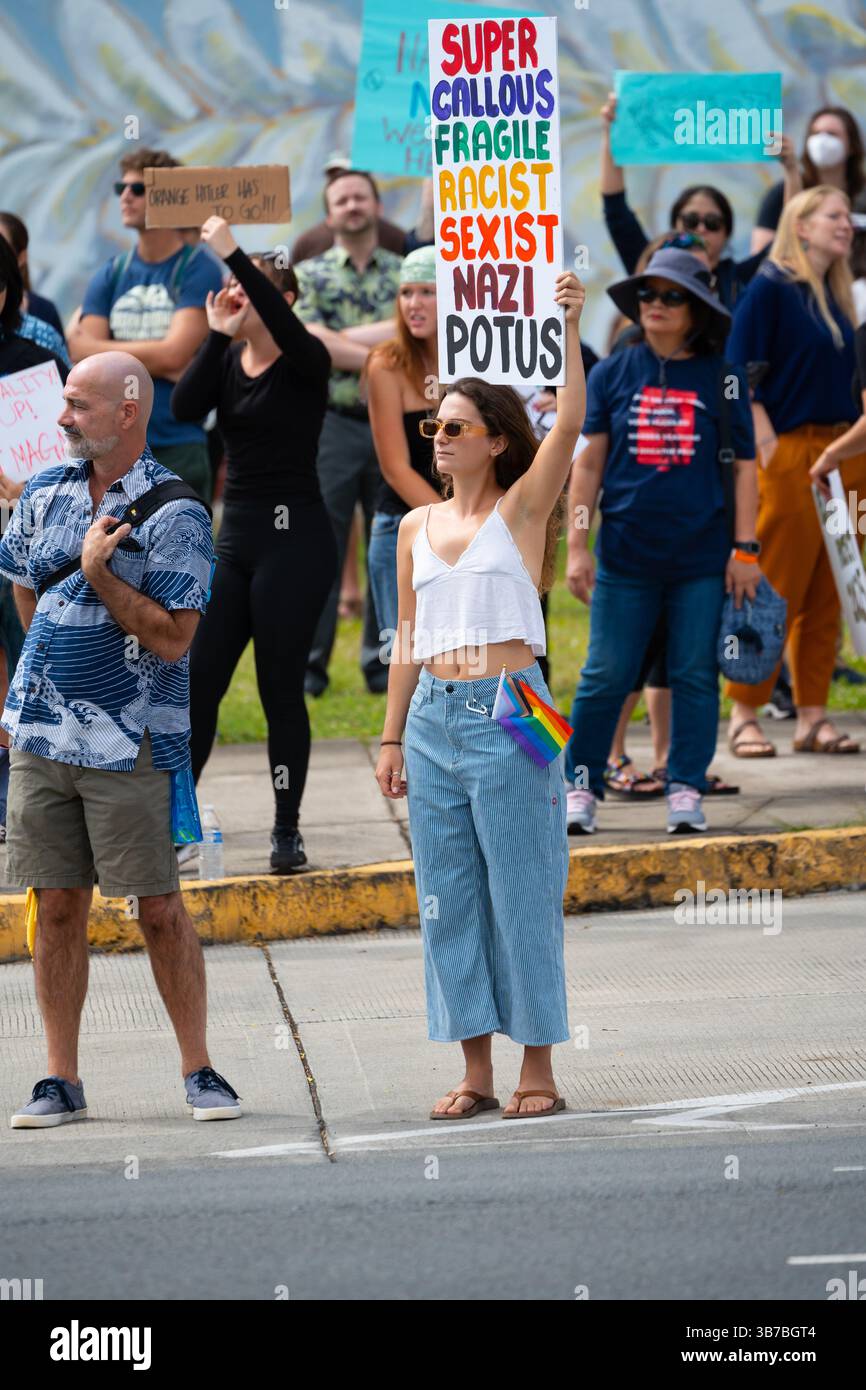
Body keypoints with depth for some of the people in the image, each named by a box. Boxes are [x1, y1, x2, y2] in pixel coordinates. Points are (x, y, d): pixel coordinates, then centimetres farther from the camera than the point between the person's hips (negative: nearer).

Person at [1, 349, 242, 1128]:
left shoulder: (174, 514, -8)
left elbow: (172, 637, -14)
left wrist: (99, 574, -18)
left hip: (129, 738, -5)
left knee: (159, 908, -2)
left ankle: (199, 1071, 8)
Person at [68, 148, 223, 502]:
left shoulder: (198, 270, -3)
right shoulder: (111, 274, 11)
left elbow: (174, 353, -12)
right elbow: (82, 353, 1)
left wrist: (107, 351, 0)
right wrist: (156, 364, -10)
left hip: (178, 447, -5)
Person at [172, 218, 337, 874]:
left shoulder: (305, 360, -7)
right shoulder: (226, 360, 8)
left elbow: (285, 327, -31)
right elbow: (185, 406, -9)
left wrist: (232, 254, -34)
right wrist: (217, 332, -12)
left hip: (295, 536, -6)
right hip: (237, 535, 6)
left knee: (281, 689, -2)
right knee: (197, 682, 2)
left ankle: (288, 830, 8)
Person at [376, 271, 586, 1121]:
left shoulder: (521, 508, 0)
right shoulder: (417, 528, 13)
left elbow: (569, 423, -15)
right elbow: (408, 639, 16)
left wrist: (569, 328, -24)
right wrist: (392, 740, 12)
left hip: (507, 713, -5)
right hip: (434, 718, 5)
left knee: (520, 892, -2)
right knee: (446, 899, 6)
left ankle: (537, 1071, 4)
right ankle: (475, 1073, 12)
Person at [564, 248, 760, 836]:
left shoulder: (723, 378, 2)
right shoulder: (612, 374, 4)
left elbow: (744, 466, 4)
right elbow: (588, 463, 7)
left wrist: (745, 549, -1)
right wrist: (577, 546, 3)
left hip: (702, 558, 0)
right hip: (625, 557, 0)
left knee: (695, 676, 3)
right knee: (606, 676, 1)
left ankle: (686, 789, 11)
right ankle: (581, 784, 10)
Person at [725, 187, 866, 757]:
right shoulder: (770, 288, -6)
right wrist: (769, 450, -18)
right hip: (791, 453, -7)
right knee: (773, 589, -5)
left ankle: (813, 717, 11)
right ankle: (745, 715, 2)